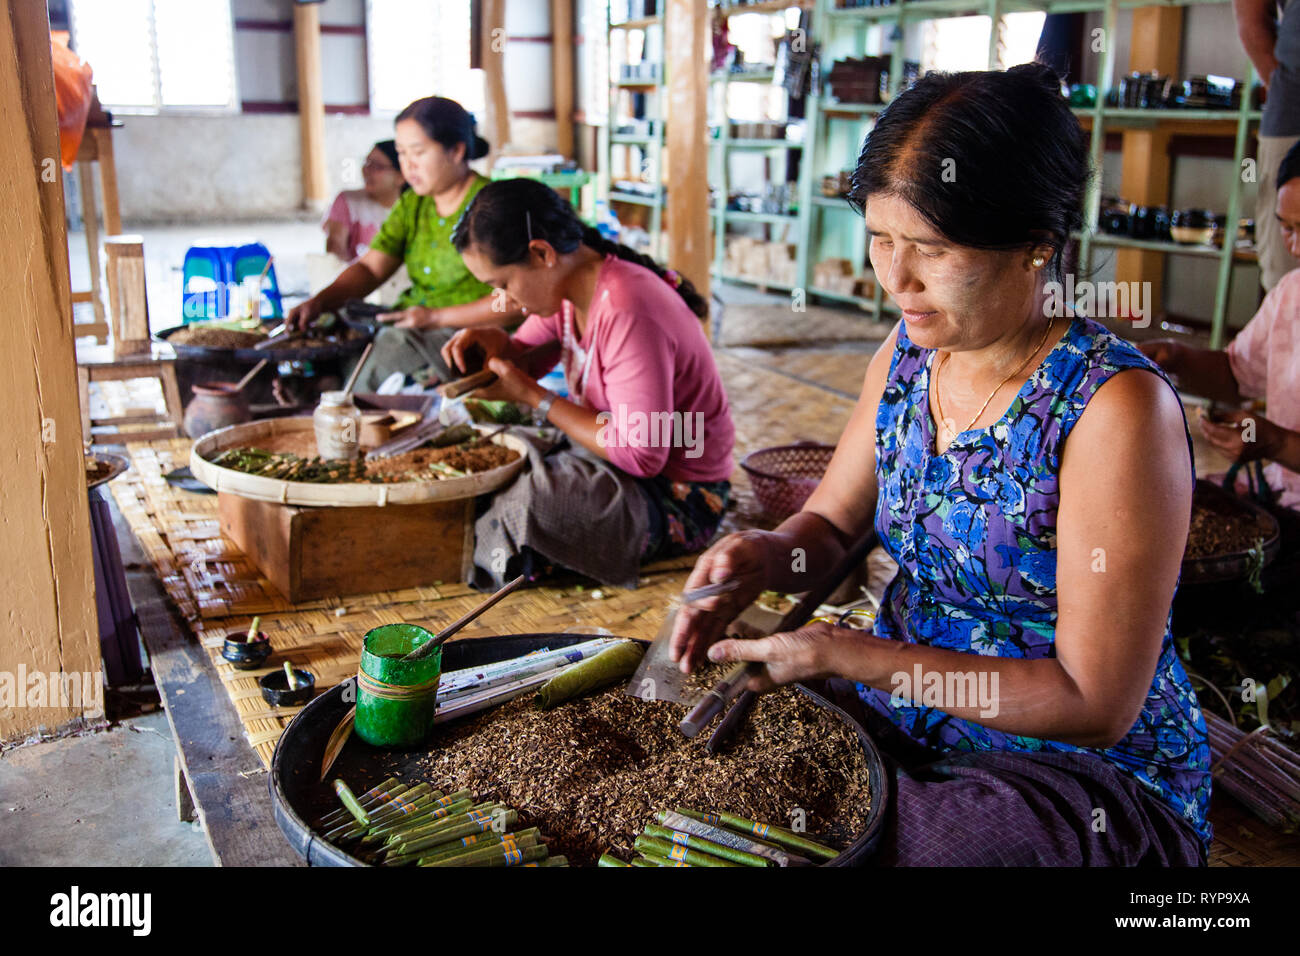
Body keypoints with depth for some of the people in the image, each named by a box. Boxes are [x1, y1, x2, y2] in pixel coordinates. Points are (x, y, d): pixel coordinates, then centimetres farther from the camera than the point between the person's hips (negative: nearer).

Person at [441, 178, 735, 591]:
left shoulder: (627, 312, -29)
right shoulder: (566, 288, -1)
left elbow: (641, 454, -29)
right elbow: (528, 358, 15)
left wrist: (532, 397, -21)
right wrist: (497, 347, -11)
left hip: (677, 496, -9)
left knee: (532, 499, -29)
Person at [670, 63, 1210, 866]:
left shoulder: (1118, 407, -22)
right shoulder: (908, 352, -1)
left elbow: (1094, 704, -20)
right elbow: (831, 523, 11)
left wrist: (848, 654, -23)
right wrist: (765, 556, -13)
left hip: (1089, 771, -6)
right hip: (899, 718, 6)